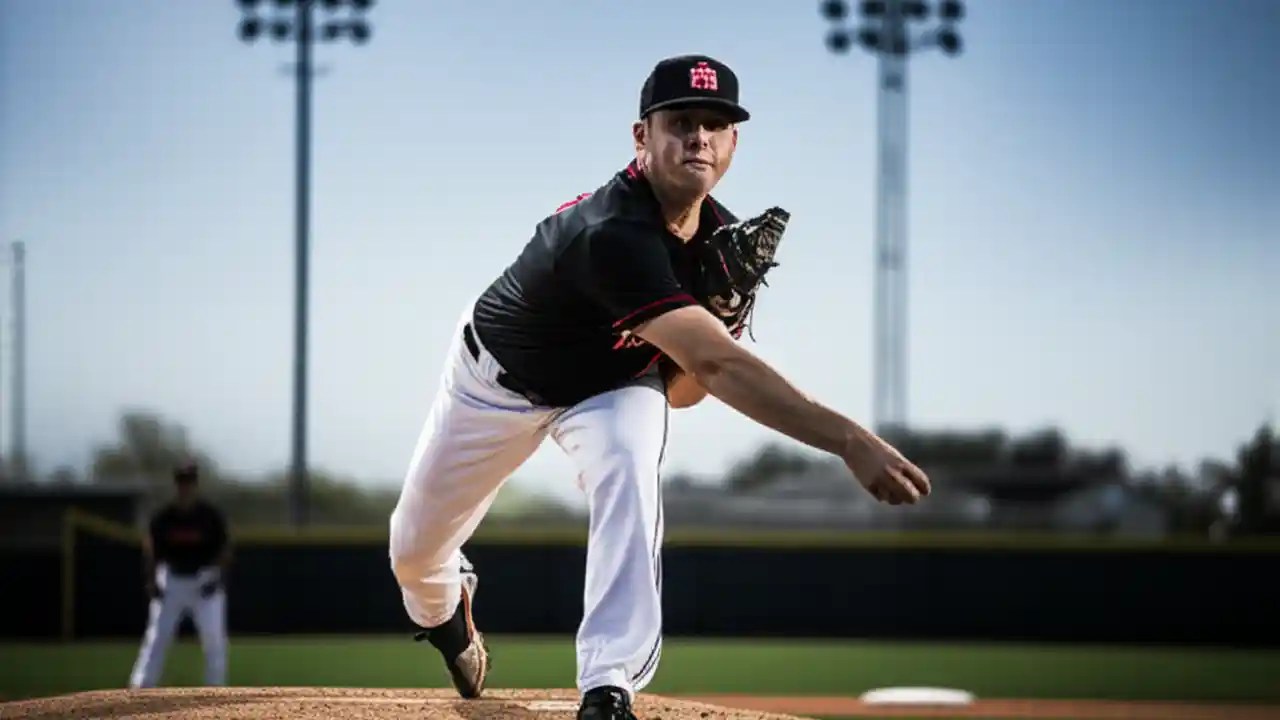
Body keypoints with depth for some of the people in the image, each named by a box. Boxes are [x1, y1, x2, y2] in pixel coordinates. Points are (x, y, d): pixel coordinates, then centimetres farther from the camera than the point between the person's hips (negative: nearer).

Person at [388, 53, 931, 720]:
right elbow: (716, 365, -54)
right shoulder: (613, 233, -43)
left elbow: (683, 388, -10)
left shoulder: (724, 241, -17)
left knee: (628, 467, -31)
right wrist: (849, 440, -63)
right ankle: (447, 609, 51)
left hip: (612, 386, 4)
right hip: (499, 376, -4)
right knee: (413, 549, 10)